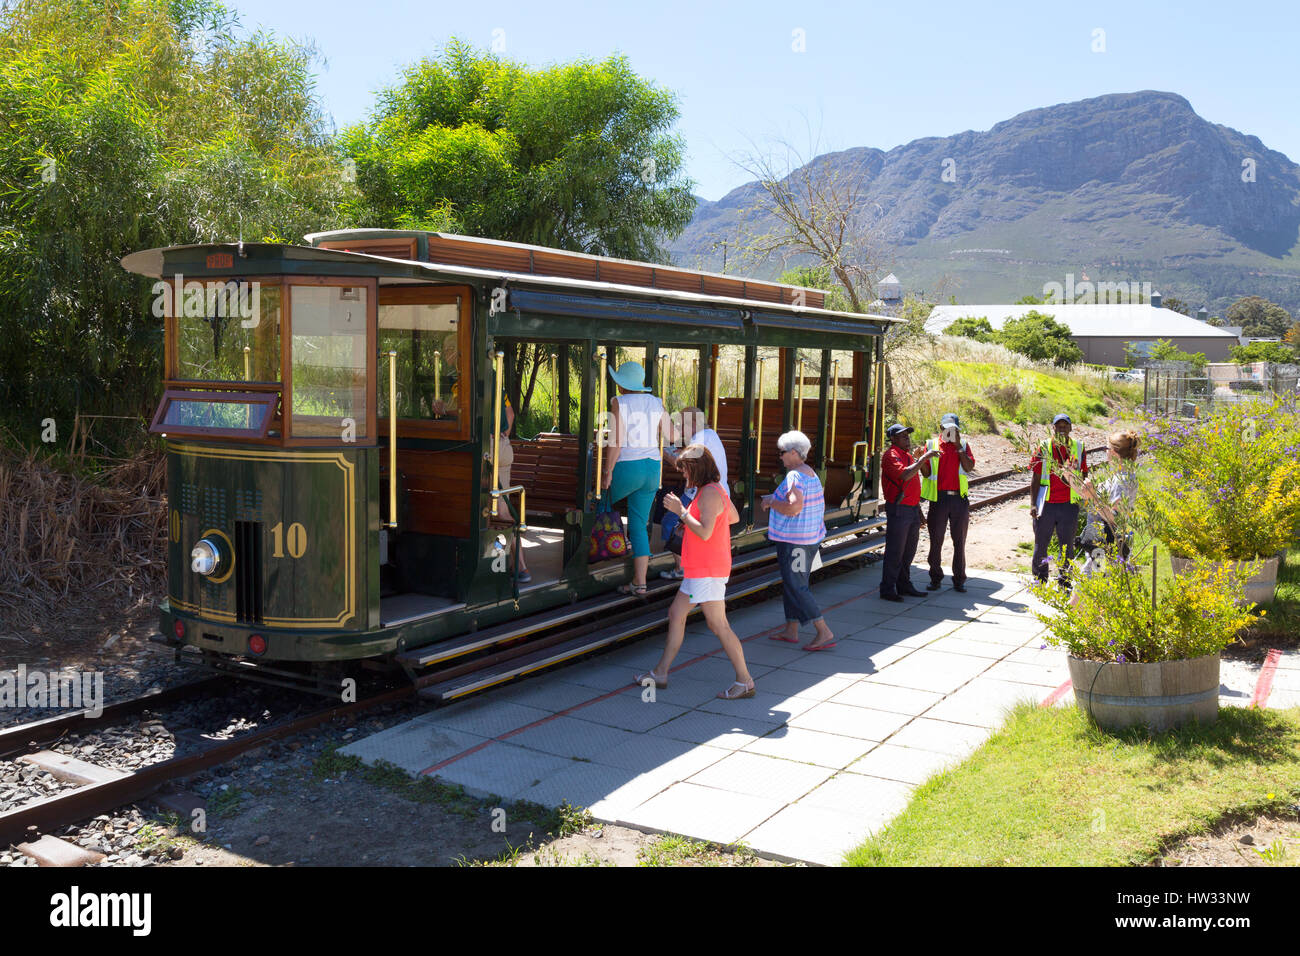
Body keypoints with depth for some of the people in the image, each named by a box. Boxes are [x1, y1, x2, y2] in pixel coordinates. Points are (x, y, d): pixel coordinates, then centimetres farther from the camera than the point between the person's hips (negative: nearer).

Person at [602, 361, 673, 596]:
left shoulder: (618, 403, -9)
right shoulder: (656, 403, 6)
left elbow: (616, 441, -14)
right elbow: (670, 436, 9)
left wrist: (607, 472, -10)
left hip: (626, 467, -5)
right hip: (652, 468, 5)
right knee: (638, 525, 9)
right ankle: (639, 583, 5)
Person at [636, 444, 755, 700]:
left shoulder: (710, 494, -18)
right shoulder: (716, 490, 14)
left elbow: (704, 532, -26)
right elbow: (734, 517, 28)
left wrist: (681, 511, -17)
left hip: (708, 571, -11)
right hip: (698, 570, 11)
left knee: (718, 625, -7)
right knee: (676, 614, 14)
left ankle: (745, 681, -1)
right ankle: (660, 673, 21)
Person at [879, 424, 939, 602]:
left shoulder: (907, 455, 18)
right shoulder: (891, 455, -11)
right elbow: (905, 475, -28)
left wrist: (919, 510, 24)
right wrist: (923, 458, -24)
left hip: (913, 508, 9)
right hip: (898, 509, -9)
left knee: (909, 550, 15)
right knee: (895, 551, -5)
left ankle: (904, 585, 25)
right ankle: (887, 589, 1)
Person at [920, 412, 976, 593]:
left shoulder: (963, 445, 9)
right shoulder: (931, 444, 6)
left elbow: (969, 467, -7)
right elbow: (926, 473, 2)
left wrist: (958, 446, -10)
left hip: (960, 498, 1)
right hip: (939, 498, -1)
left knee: (959, 541, 5)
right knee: (936, 540, 3)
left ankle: (959, 579, 13)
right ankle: (935, 578, 15)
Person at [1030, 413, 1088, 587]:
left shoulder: (1078, 448, 5)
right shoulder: (1044, 447, 0)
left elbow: (1084, 476, 12)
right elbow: (1035, 478, 1)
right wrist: (1032, 504, -4)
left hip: (1069, 505, 1)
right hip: (1046, 505, -1)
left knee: (1067, 546, 9)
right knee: (1041, 545, 7)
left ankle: (1065, 582, 21)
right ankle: (1040, 582, 20)